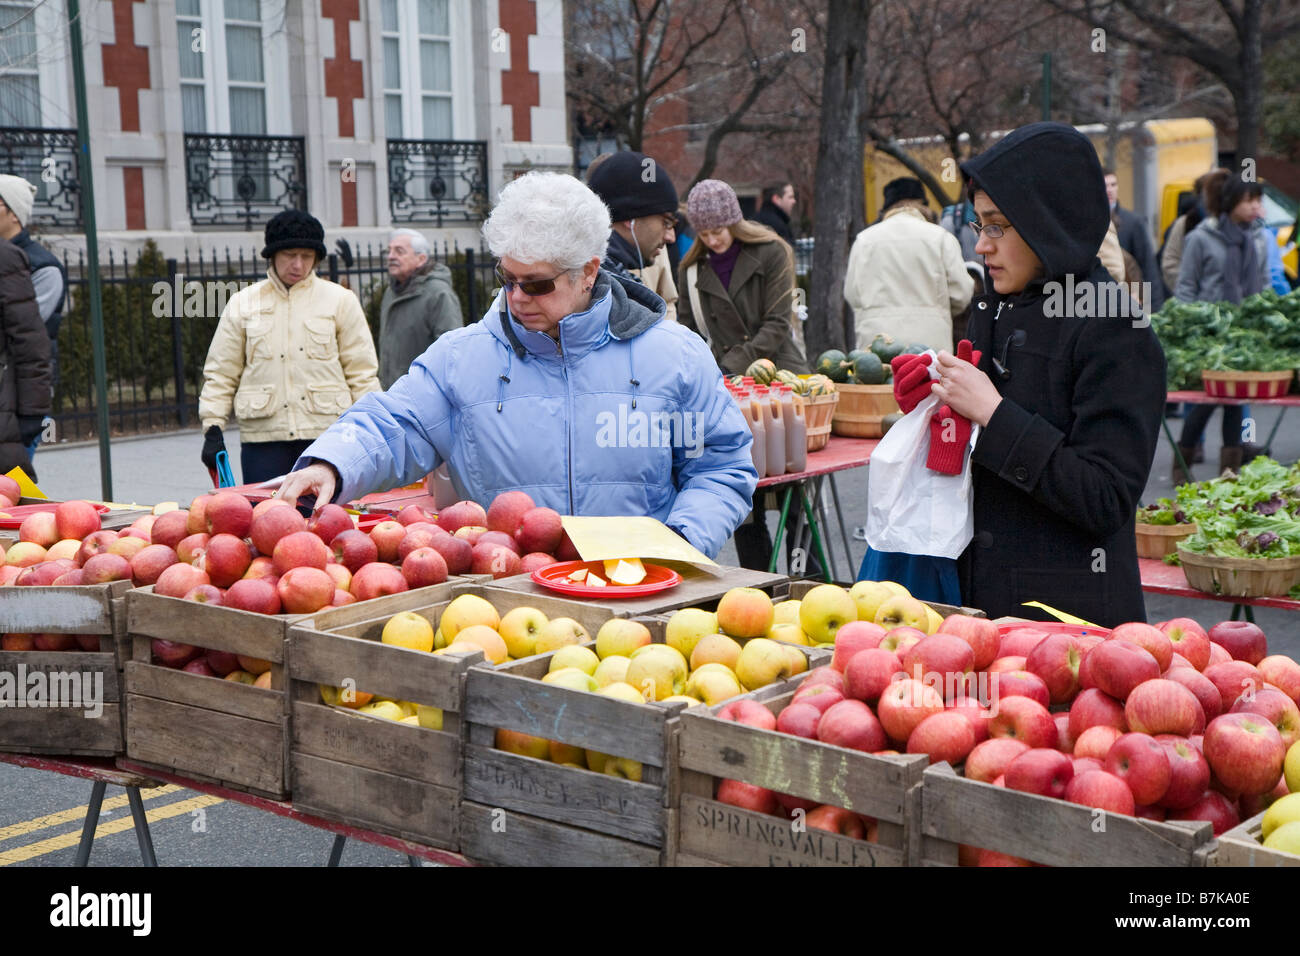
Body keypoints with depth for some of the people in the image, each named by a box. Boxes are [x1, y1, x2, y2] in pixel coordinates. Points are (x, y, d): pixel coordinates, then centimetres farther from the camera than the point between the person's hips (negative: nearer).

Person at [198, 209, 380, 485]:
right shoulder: (243, 304, 11)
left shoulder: (339, 300, 8)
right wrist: (212, 429, 4)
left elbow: (361, 371, 9)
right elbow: (220, 374, 13)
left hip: (326, 433, -1)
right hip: (262, 438, 1)